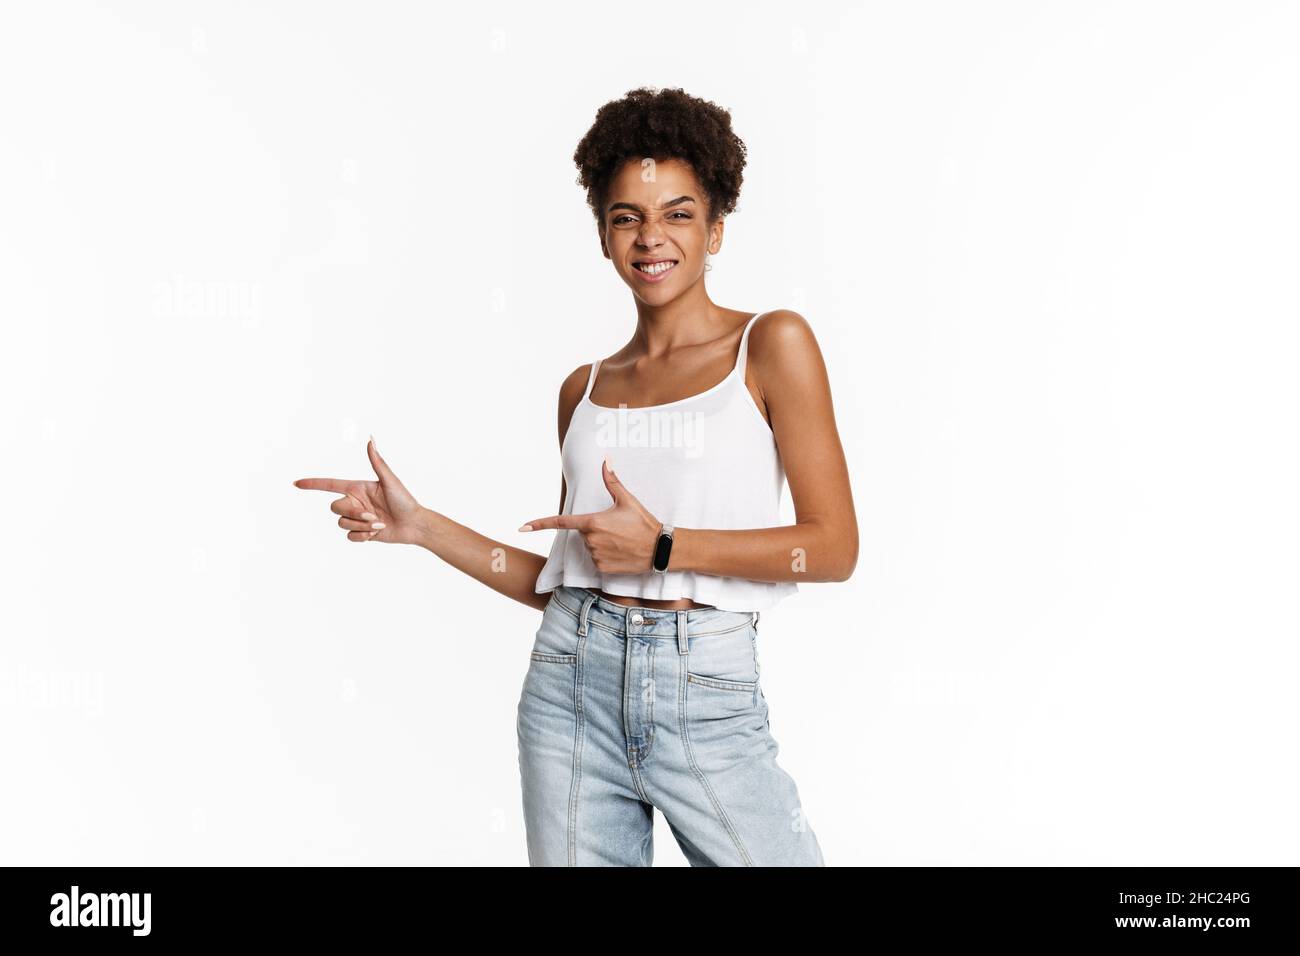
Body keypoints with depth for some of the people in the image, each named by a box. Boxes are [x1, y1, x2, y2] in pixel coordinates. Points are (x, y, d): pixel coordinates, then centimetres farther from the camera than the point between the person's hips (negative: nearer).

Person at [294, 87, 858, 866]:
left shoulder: (771, 346, -1)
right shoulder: (586, 388, 12)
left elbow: (834, 547, -6)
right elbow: (561, 576, 13)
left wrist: (661, 547, -11)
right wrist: (418, 526, 7)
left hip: (708, 692, -3)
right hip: (573, 682, 4)